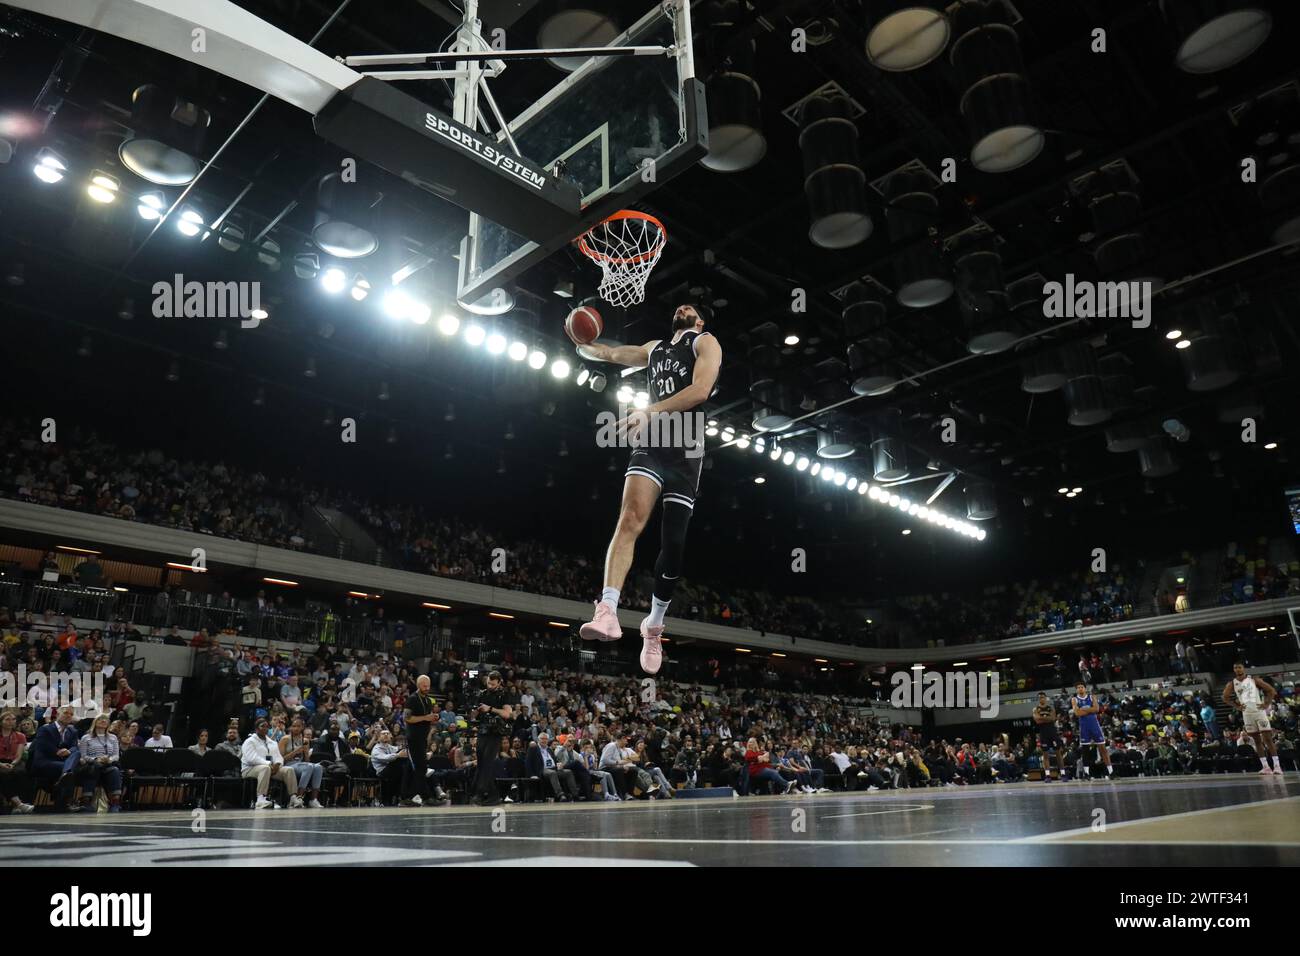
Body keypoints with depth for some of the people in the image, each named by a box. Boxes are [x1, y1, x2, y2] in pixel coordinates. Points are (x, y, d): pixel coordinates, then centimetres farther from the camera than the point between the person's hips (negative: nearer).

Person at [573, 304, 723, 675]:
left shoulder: (706, 342, 7)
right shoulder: (655, 349, 25)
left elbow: (700, 390, -11)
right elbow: (608, 353, 38)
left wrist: (650, 411, -20)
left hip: (686, 448, -3)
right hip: (650, 444, 3)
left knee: (673, 544, -2)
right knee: (630, 518, -22)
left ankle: (654, 624, 16)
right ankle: (608, 611, -35)